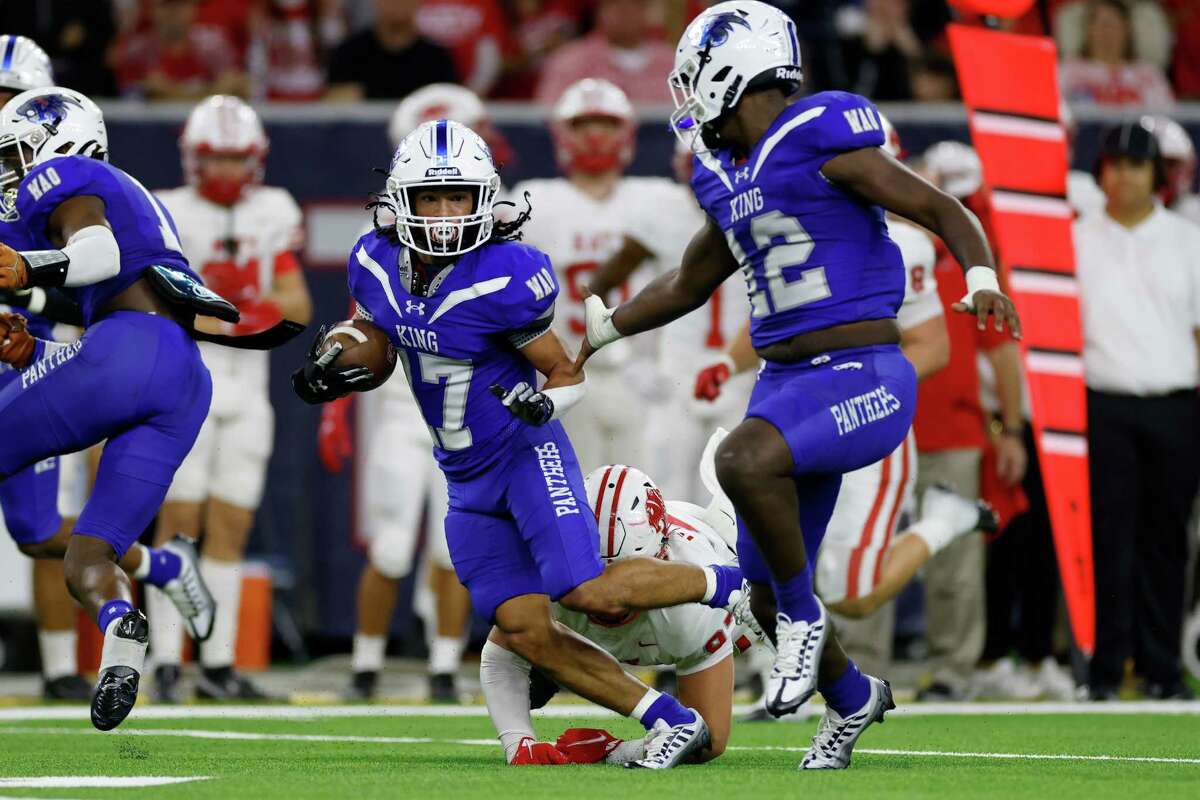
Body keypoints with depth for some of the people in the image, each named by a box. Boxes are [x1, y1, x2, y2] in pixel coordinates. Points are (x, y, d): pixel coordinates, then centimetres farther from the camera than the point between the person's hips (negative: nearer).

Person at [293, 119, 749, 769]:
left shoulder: (503, 280, -23)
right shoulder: (374, 263, -6)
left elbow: (568, 376, -12)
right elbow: (370, 342, 15)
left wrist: (539, 402, -33)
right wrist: (325, 372, -4)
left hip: (526, 451, -6)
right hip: (467, 478, 6)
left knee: (590, 592, -21)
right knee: (521, 630, -2)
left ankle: (725, 584, 4)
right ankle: (671, 721, 4)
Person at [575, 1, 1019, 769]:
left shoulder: (825, 142, -10)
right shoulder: (732, 179, 13)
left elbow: (945, 211, -8)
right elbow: (687, 285, 30)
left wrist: (983, 279, -25)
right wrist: (598, 331, 34)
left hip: (864, 380, -8)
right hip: (789, 383, 8)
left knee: (744, 460, -34)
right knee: (768, 590, 9)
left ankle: (803, 615, -12)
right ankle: (854, 696, 36)